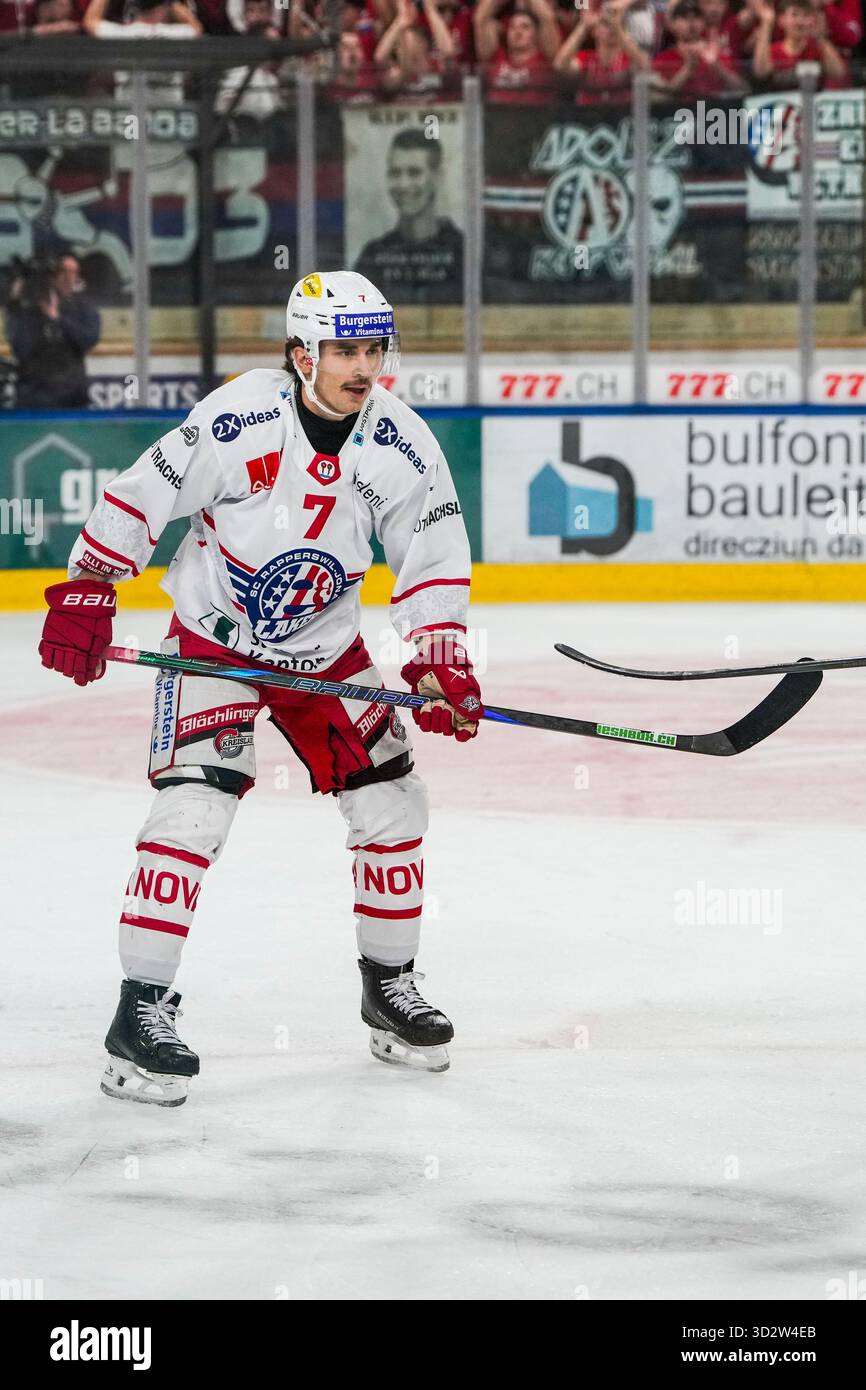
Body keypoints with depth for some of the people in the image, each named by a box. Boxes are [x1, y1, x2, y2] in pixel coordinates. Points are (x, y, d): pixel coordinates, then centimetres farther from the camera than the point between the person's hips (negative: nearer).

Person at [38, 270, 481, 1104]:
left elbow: (433, 556, -3)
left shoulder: (401, 445, -11)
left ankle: (388, 985, 24)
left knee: (391, 806, 3)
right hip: (212, 641, -5)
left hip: (326, 650, 5)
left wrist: (441, 659, -14)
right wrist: (86, 590, -16)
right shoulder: (238, 419, -23)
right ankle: (140, 1013, -15)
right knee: (193, 809, -19)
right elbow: (140, 495, -15)